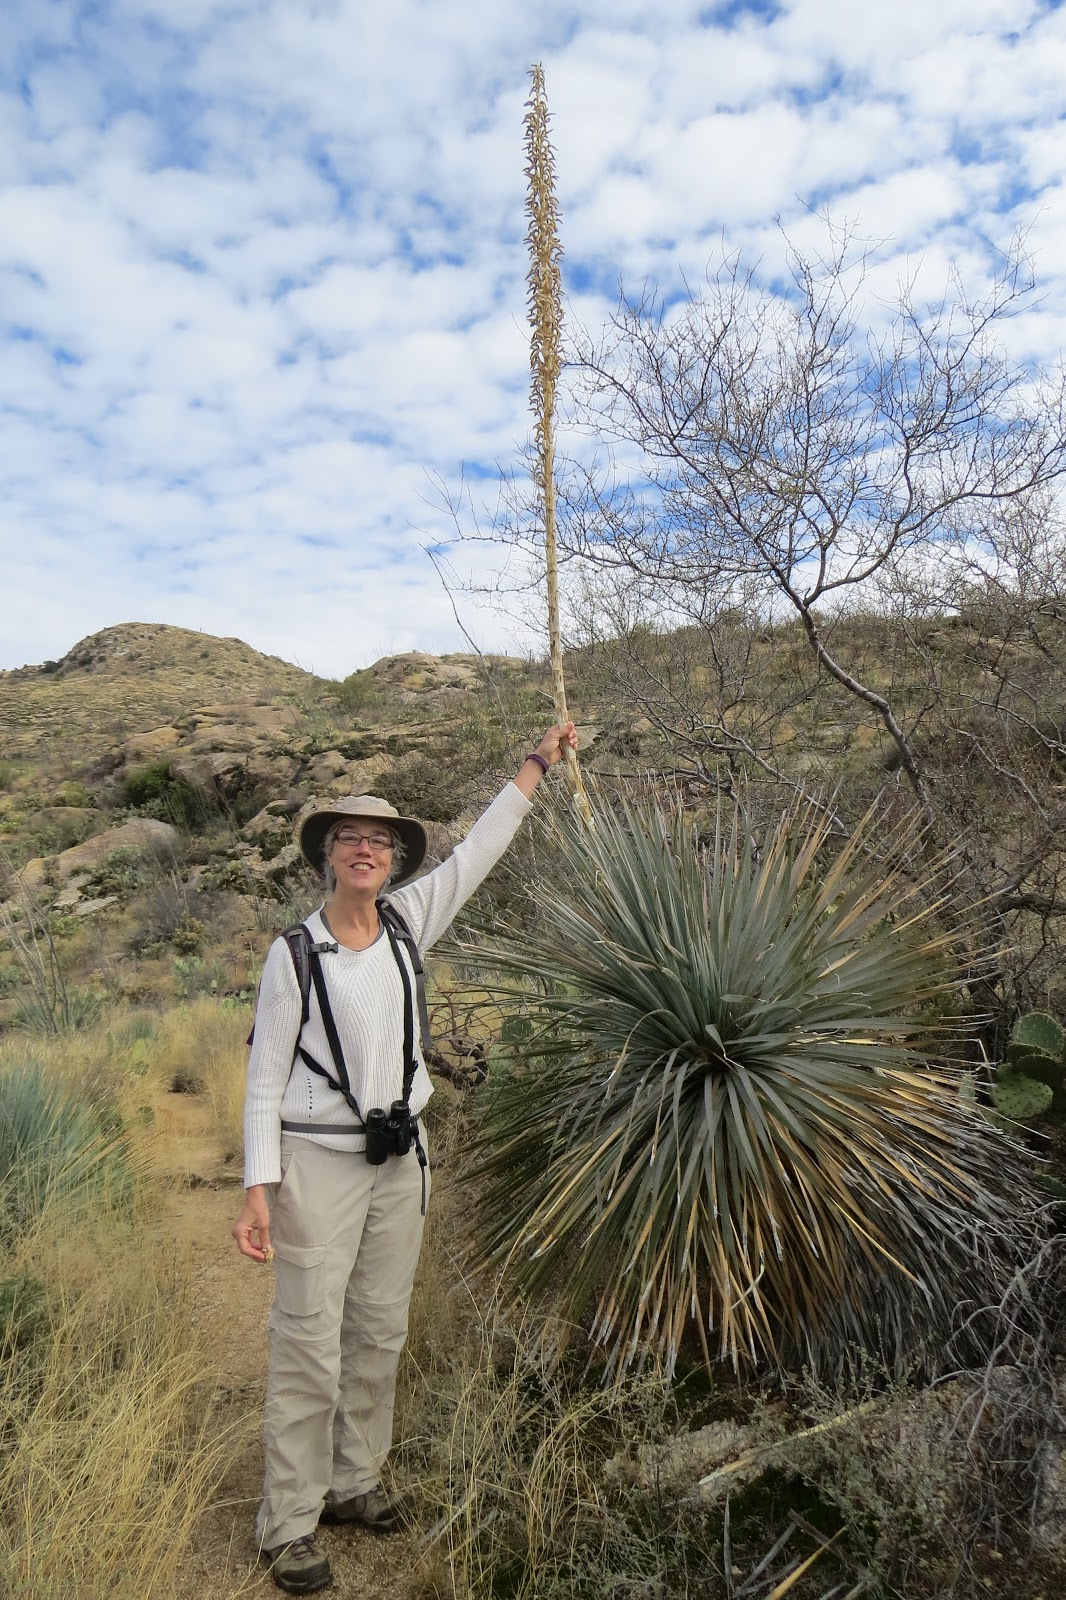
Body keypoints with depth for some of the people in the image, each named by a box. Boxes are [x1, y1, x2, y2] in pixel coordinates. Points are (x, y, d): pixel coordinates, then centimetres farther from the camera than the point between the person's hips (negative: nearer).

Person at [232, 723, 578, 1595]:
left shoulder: (408, 922, -2)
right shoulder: (294, 954, -11)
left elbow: (478, 851, 2)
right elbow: (265, 1076, -8)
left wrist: (537, 764, 4)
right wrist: (259, 1186, -15)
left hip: (400, 1159, 5)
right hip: (317, 1162, -4)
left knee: (380, 1333, 16)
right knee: (310, 1346, 3)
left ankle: (354, 1480, 36)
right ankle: (290, 1523, 21)